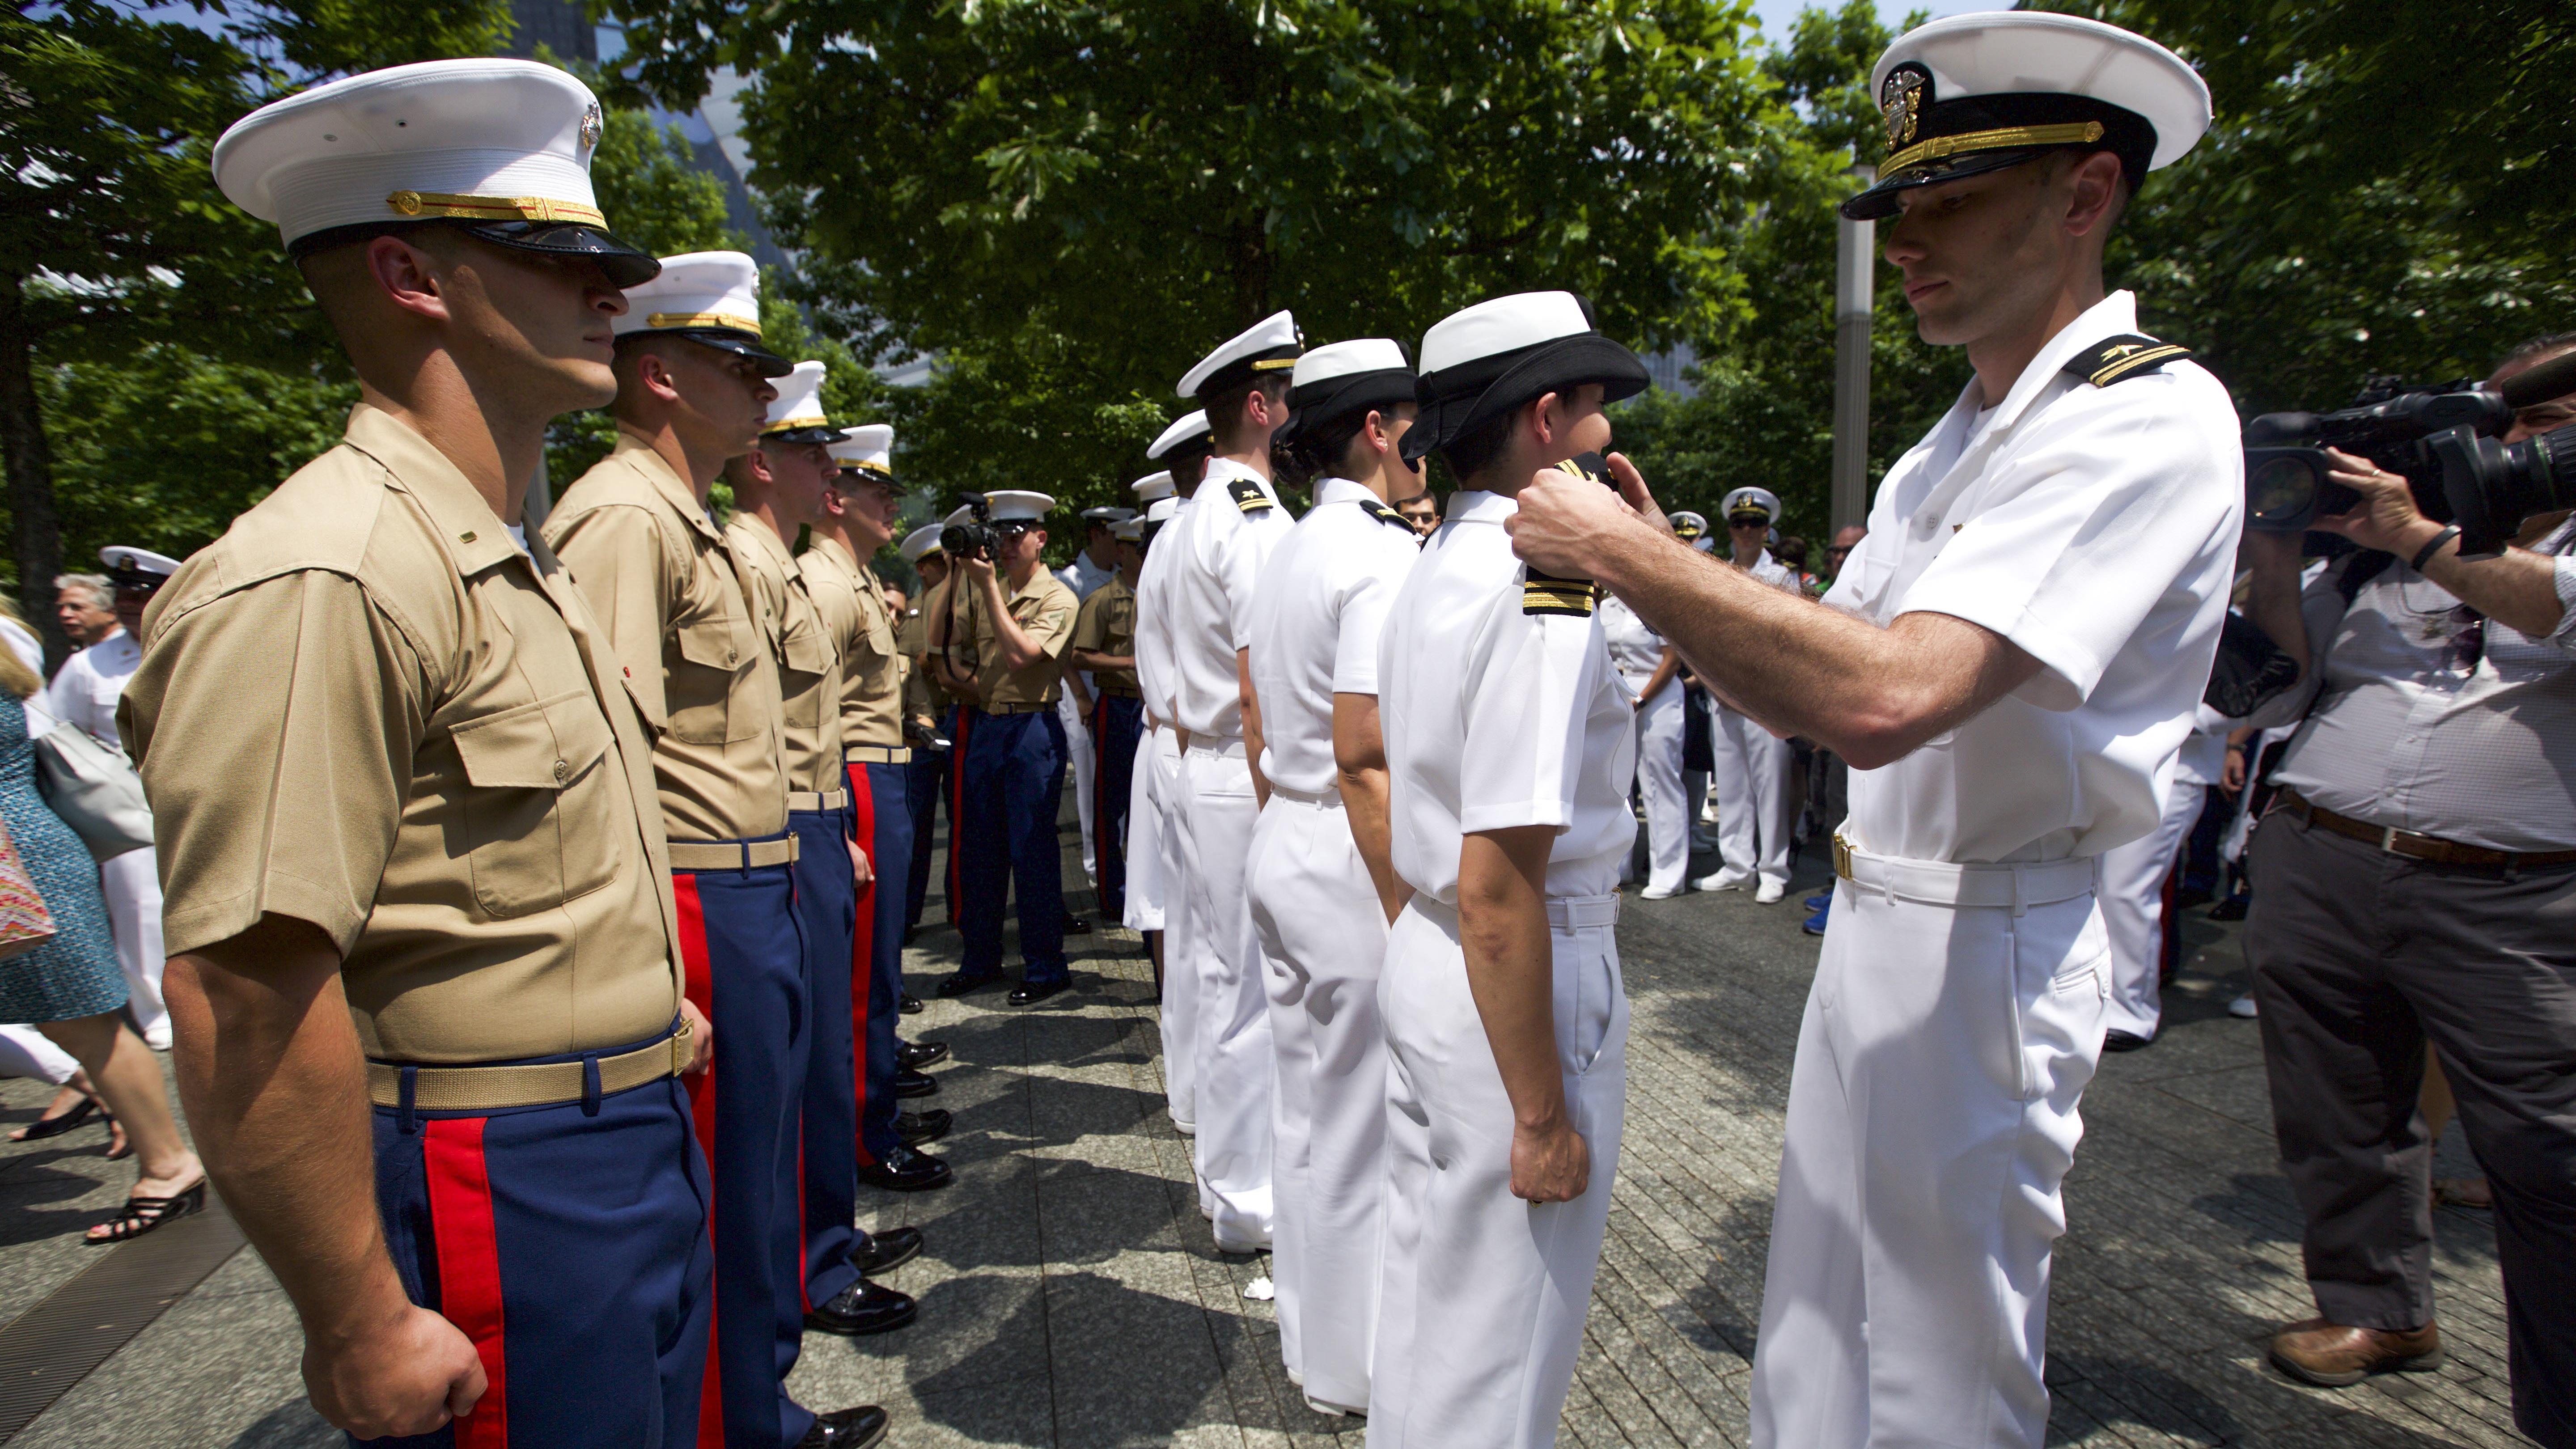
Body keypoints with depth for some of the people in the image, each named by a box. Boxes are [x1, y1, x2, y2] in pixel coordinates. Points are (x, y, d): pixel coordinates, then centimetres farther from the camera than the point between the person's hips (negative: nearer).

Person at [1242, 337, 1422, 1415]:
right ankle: (1354, 1374, 22)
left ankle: (1307, 1336, 36)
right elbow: (1364, 756, -24)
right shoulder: (1386, 555, -17)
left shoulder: (1285, 554, 12)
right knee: (1366, 1131, 5)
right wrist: (1404, 914, -21)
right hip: (1353, 864, -9)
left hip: (1280, 848, 10)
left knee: (1304, 1111, 20)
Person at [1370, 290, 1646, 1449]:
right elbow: (1498, 885, -26)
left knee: (1425, 1297, 25)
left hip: (1424, 963, 9)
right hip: (1522, 992, -9)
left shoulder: (1435, 568, 8)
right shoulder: (1542, 592, -22)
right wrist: (1543, 1114, -19)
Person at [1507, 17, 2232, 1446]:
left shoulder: (2151, 419, -18)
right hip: (1871, 921, 9)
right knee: (1820, 1315, 21)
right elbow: (1813, 684, 12)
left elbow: (1882, 698, -33)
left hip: (1979, 953, -8)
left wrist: (1627, 554, -25)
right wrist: (1667, 576, -3)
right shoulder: (1955, 439, 12)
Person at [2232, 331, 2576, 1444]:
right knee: (2340, 1118, 13)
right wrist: (2273, 544, 1)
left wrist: (2422, 538, -14)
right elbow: (2291, 654, 12)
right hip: (2318, 869, 3)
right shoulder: (2379, 544, 16)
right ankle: (2380, 1308, 31)